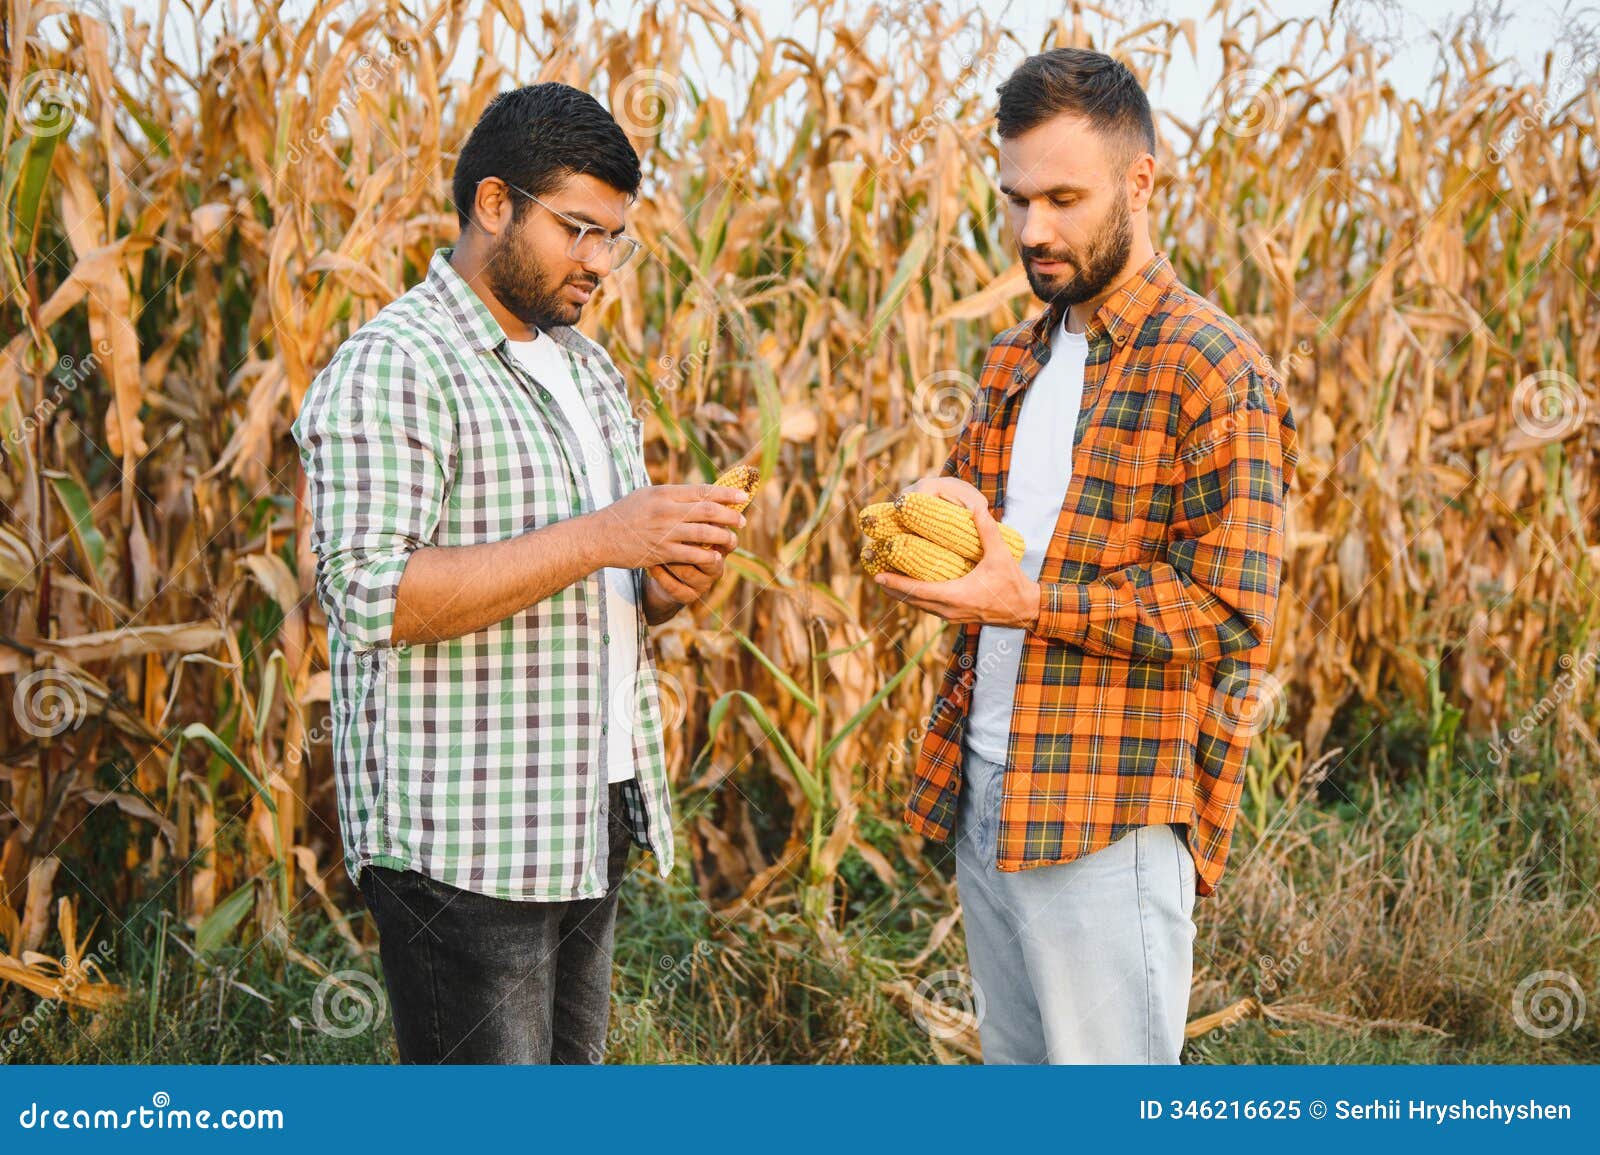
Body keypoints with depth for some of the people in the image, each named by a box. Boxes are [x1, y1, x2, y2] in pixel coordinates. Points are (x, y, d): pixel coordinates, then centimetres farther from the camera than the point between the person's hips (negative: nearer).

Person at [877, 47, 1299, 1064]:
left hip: (1112, 817, -8)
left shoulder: (1215, 371, -11)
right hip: (982, 796, 8)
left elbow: (1233, 615, -16)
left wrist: (1029, 603, -21)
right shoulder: (1018, 362, 14)